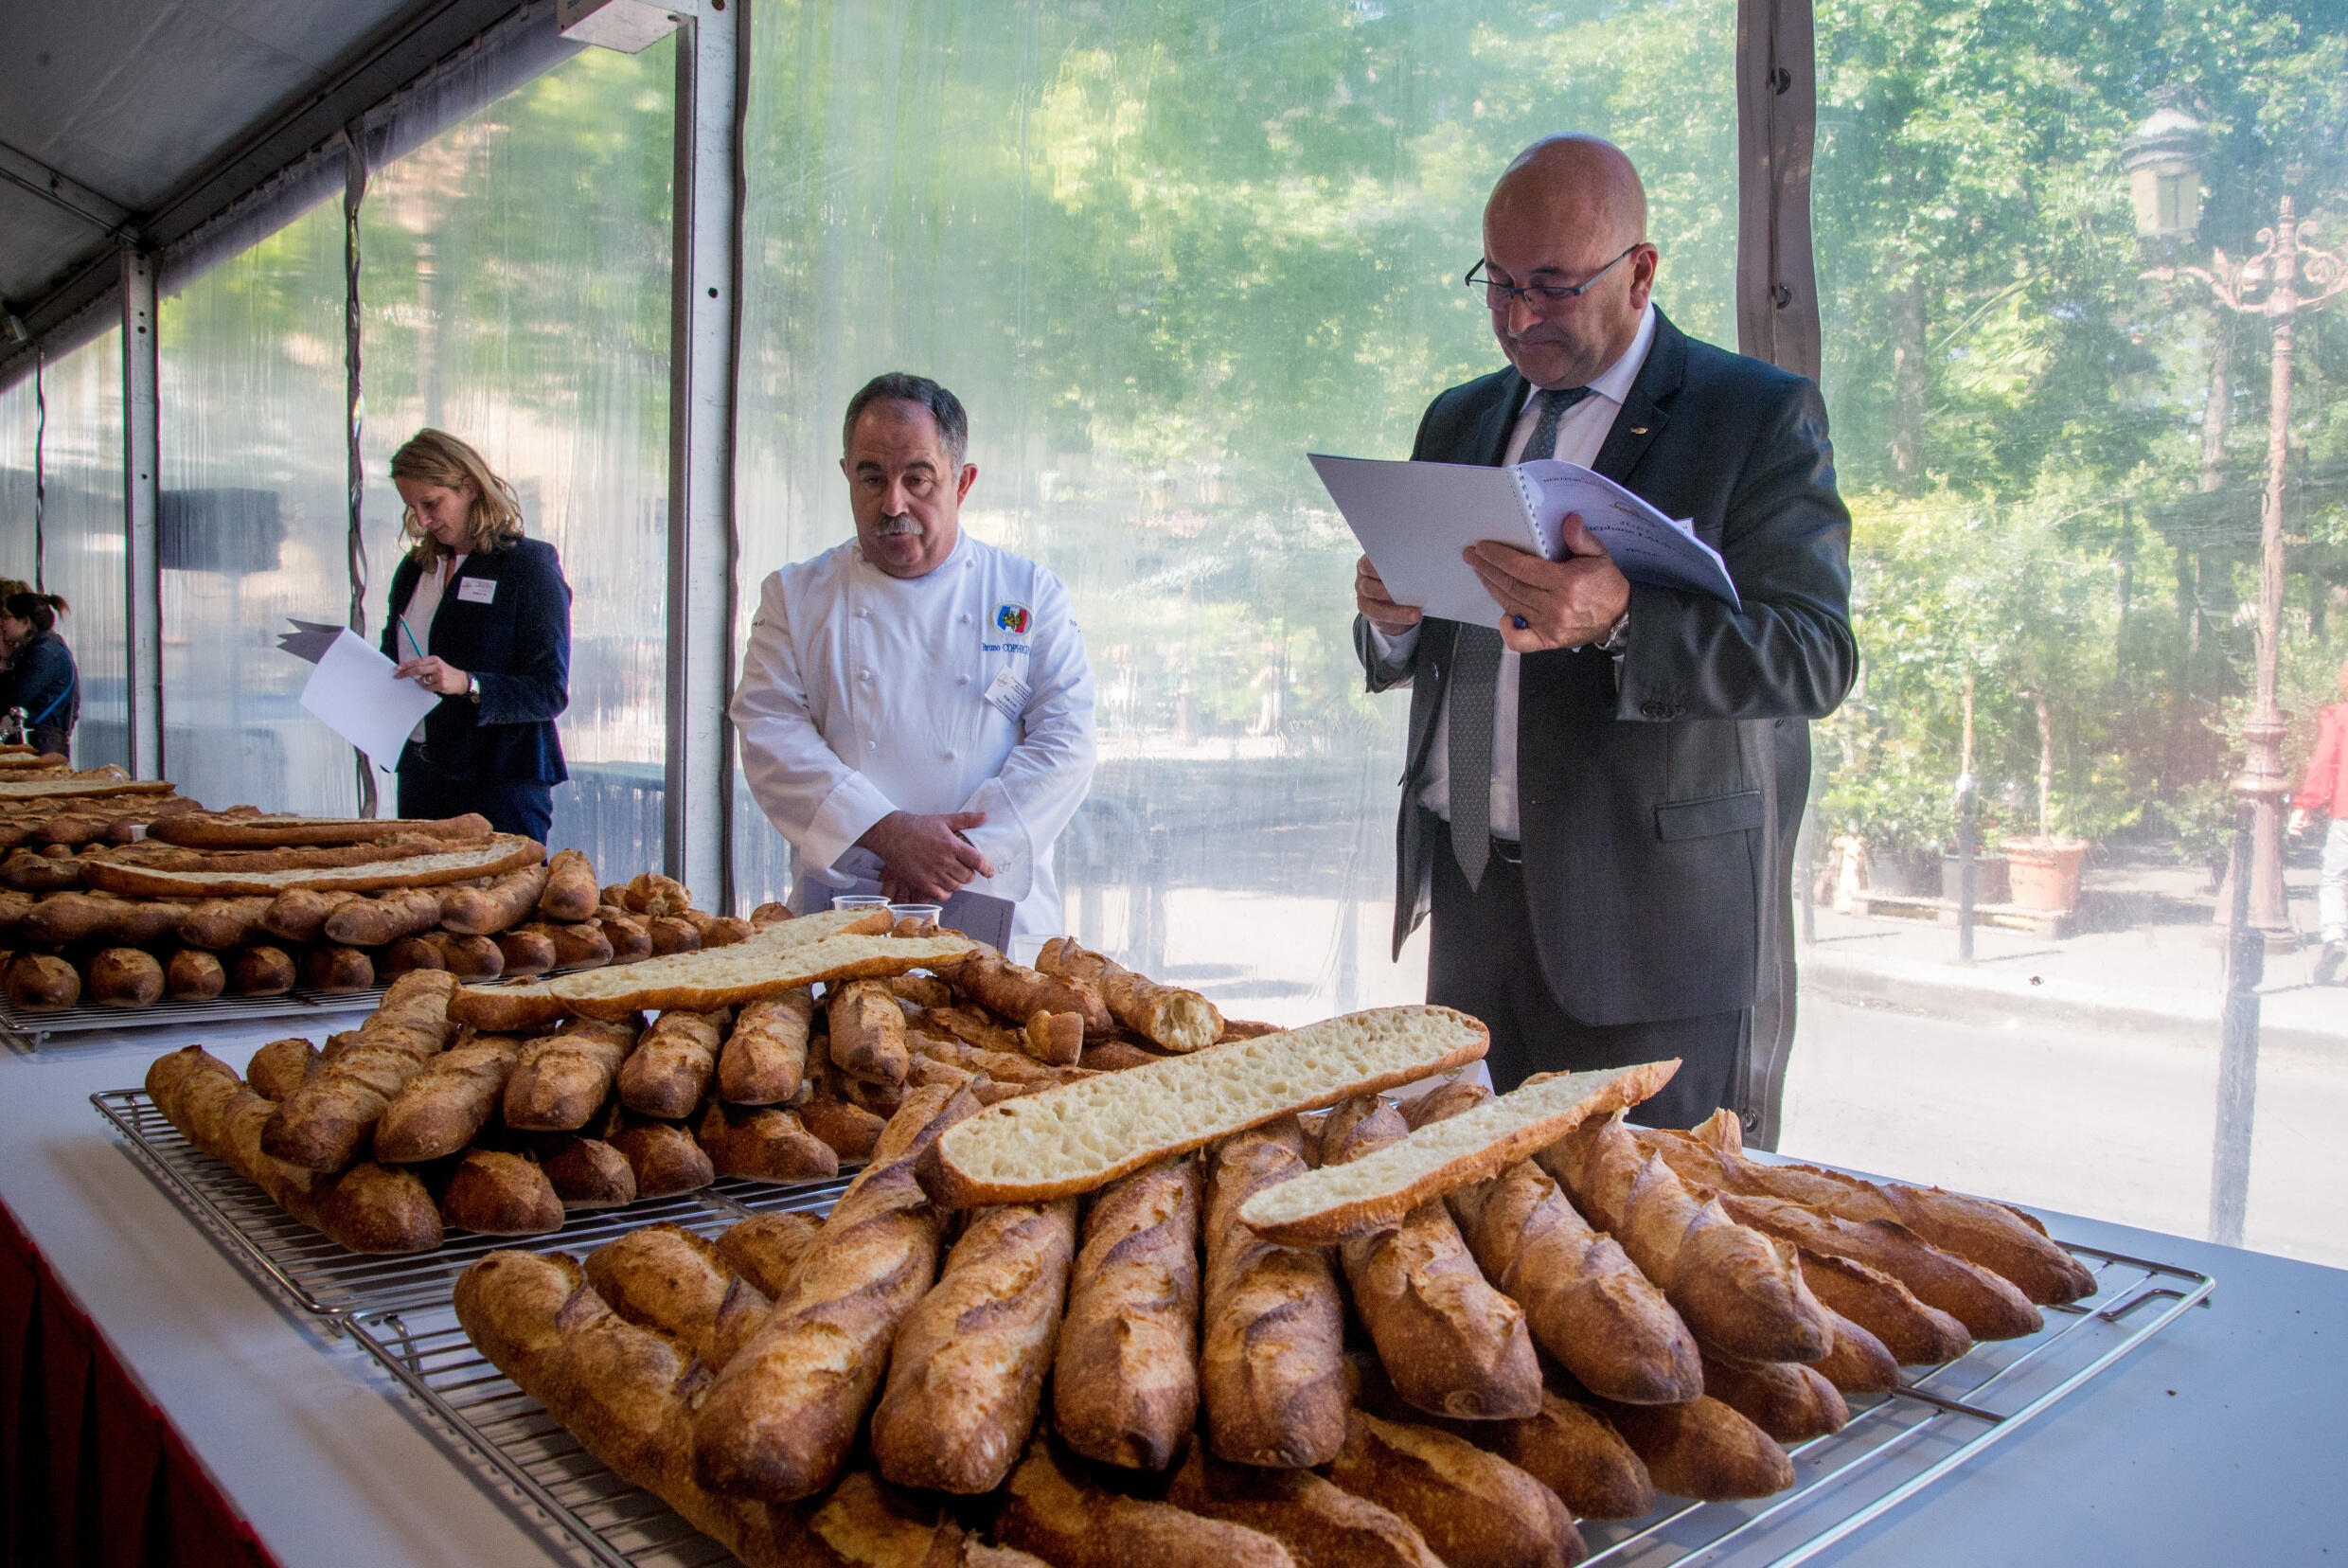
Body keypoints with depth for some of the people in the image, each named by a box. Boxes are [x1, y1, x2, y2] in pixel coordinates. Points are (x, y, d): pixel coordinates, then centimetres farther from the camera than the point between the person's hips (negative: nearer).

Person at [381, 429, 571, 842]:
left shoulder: (529, 564, -5)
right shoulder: (414, 569, 15)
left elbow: (551, 691, -12)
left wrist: (467, 684, -25)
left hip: (501, 782, -6)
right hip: (420, 776, 6)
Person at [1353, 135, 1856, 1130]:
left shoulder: (1760, 416, -3)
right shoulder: (1458, 422, 15)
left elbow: (1815, 657, -12)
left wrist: (1619, 621, -28)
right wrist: (1392, 620, -6)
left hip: (1647, 913, -5)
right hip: (1467, 897, 5)